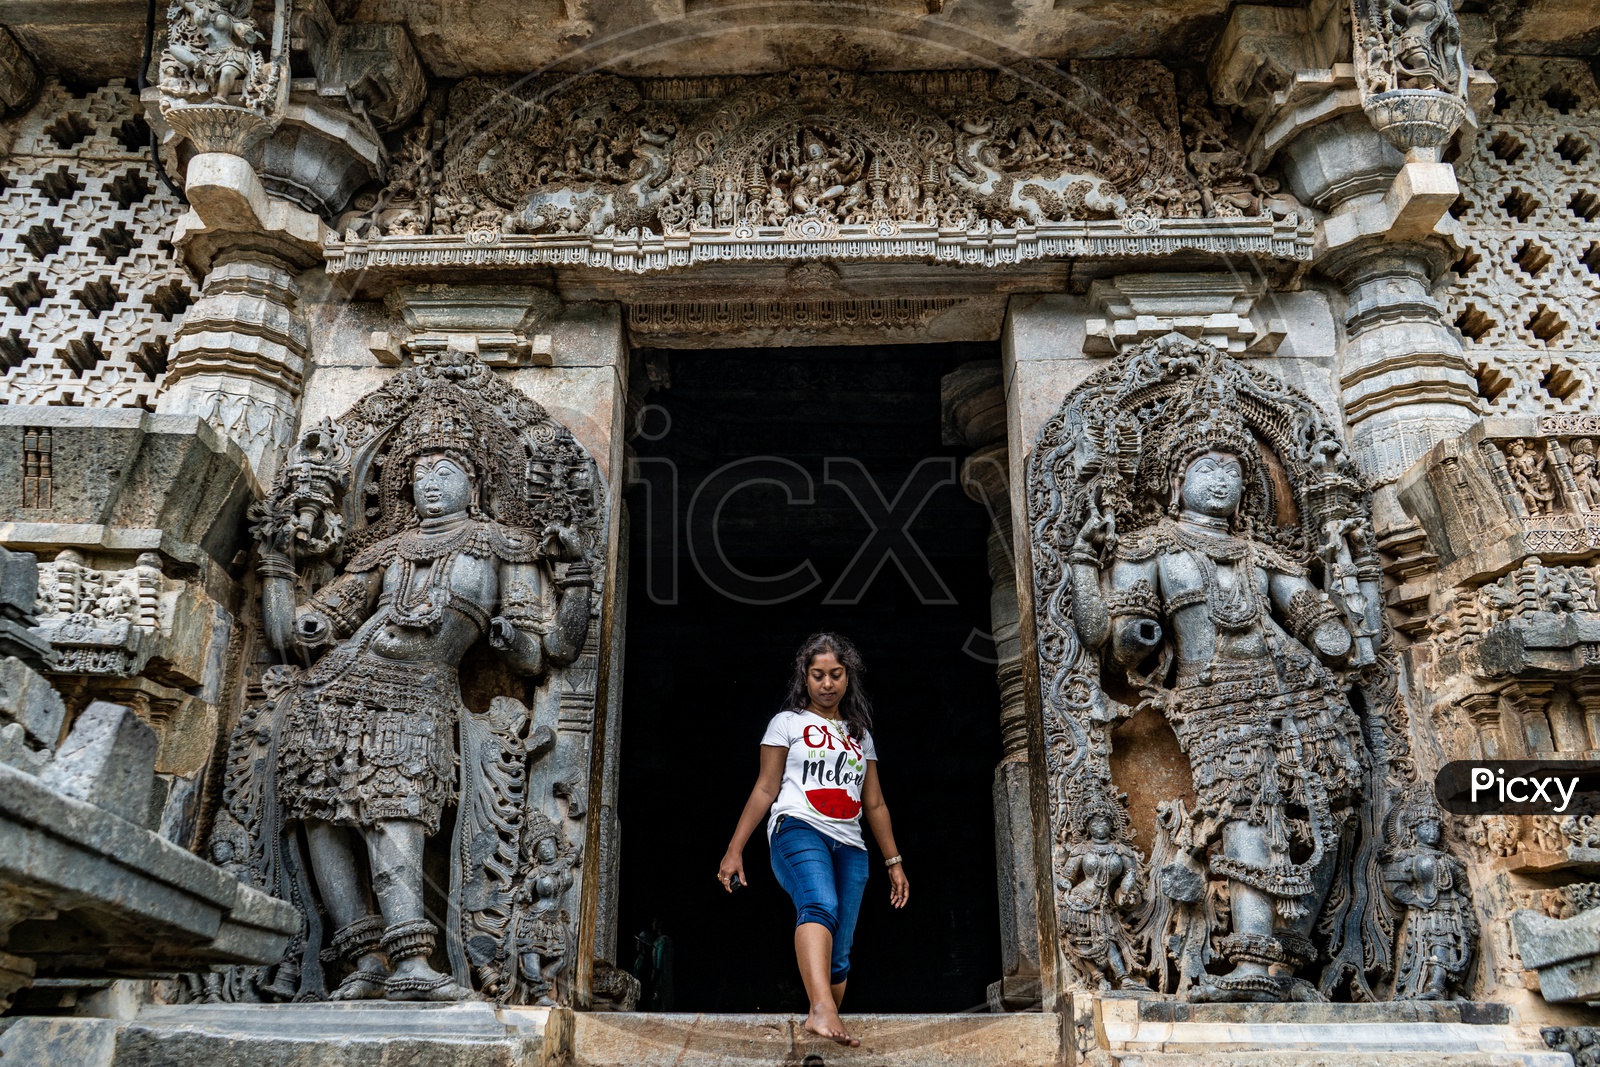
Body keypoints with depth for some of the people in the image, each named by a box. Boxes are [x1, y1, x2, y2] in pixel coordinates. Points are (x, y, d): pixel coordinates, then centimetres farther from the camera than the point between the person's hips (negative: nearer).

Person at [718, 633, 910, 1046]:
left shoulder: (860, 735, 23)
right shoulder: (788, 722, 12)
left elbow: (874, 804, 25)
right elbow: (765, 790, 7)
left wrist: (894, 862, 20)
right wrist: (735, 849, -1)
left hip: (849, 846, 5)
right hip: (799, 830, -5)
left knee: (839, 955, -3)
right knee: (821, 906, -34)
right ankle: (821, 1009, -51)